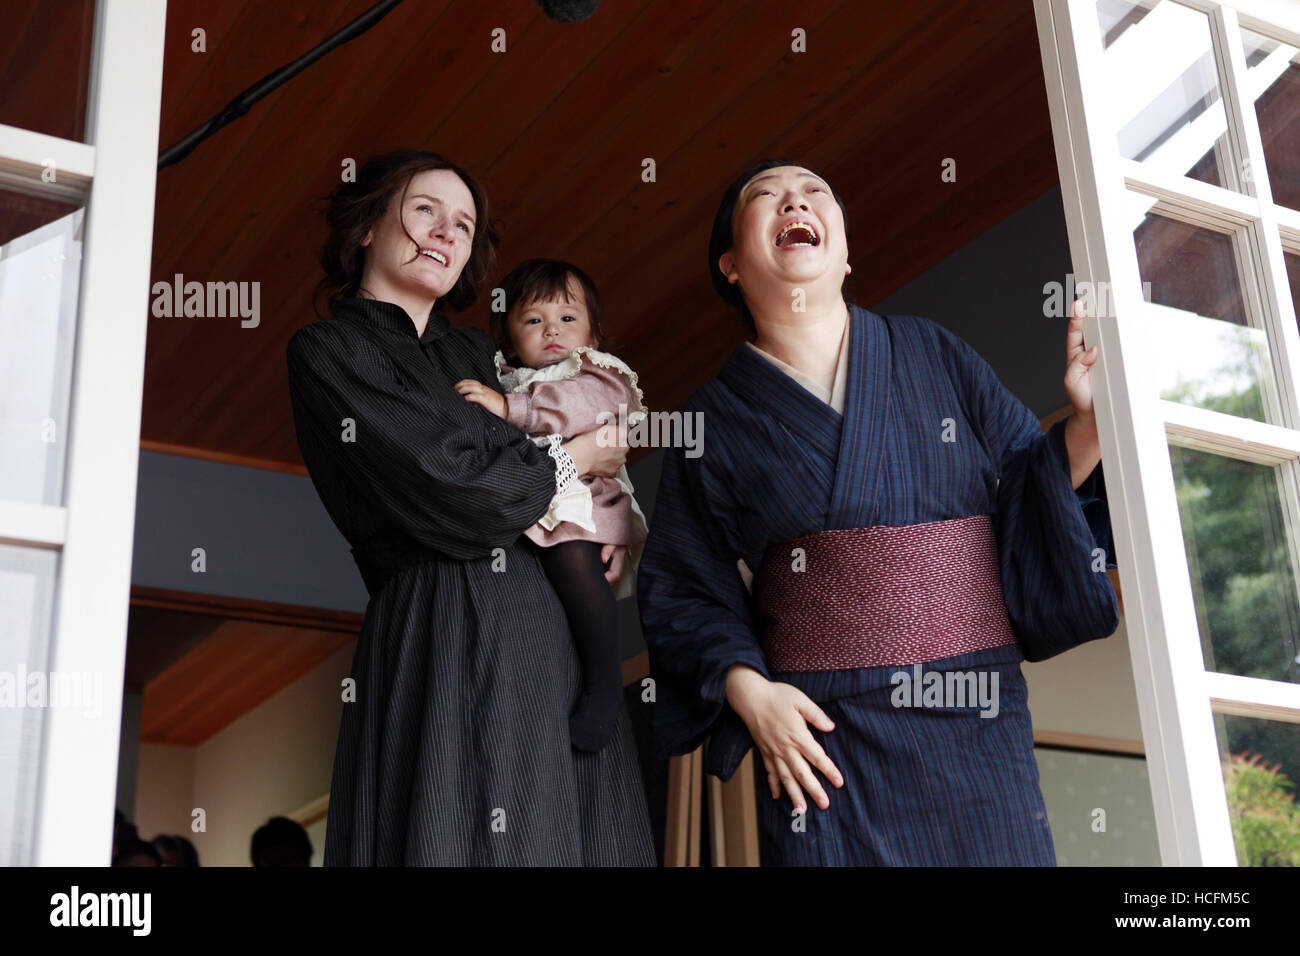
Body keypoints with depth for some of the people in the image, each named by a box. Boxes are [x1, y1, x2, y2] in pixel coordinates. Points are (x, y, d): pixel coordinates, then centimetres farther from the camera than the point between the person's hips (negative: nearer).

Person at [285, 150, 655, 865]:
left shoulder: (474, 352, 22)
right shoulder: (327, 351, 0)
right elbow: (454, 496, -11)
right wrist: (576, 459, 4)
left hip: (557, 636, 7)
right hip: (446, 644, -6)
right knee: (460, 837, -11)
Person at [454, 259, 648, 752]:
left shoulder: (600, 376, 10)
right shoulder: (501, 379, 27)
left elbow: (586, 403, -14)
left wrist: (509, 406, -21)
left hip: (581, 500, -6)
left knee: (571, 555, -33)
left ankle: (605, 688, -25)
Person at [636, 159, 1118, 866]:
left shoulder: (932, 355, 9)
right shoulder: (714, 422, 5)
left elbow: (1025, 495, 7)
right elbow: (683, 592, 4)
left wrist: (1088, 424, -10)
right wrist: (746, 689, -11)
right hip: (821, 738, -1)